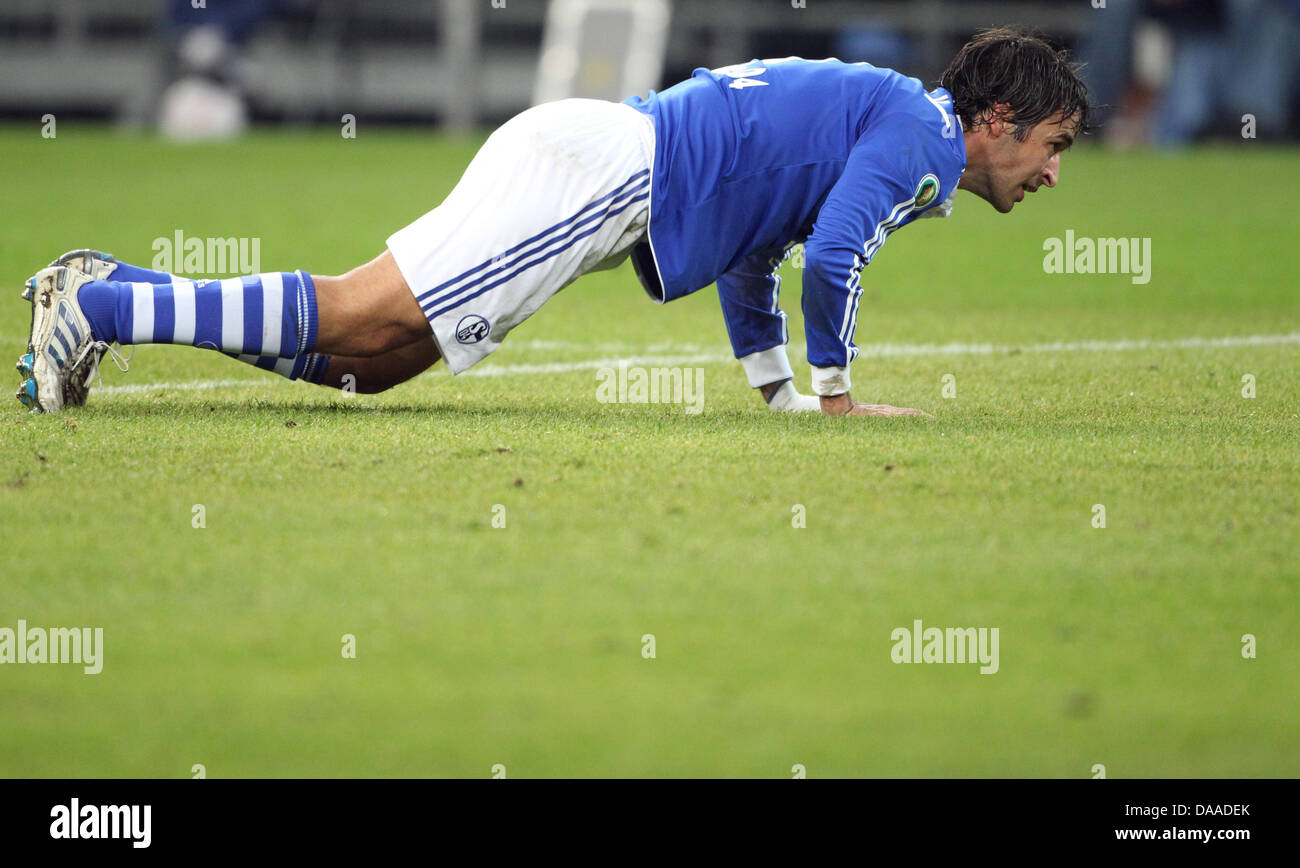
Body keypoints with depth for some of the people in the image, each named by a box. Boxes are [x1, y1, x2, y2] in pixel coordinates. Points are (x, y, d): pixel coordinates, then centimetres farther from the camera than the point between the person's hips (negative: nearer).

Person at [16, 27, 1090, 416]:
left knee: (361, 357, 3)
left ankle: (108, 293, 1)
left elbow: (748, 240, 32)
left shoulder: (873, 109, 25)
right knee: (362, 324, -17)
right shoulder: (918, 132, -4)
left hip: (582, 149, 9)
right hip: (602, 173, -9)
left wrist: (780, 388, 31)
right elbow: (832, 253, -17)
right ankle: (101, 307, -20)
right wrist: (834, 393, -3)